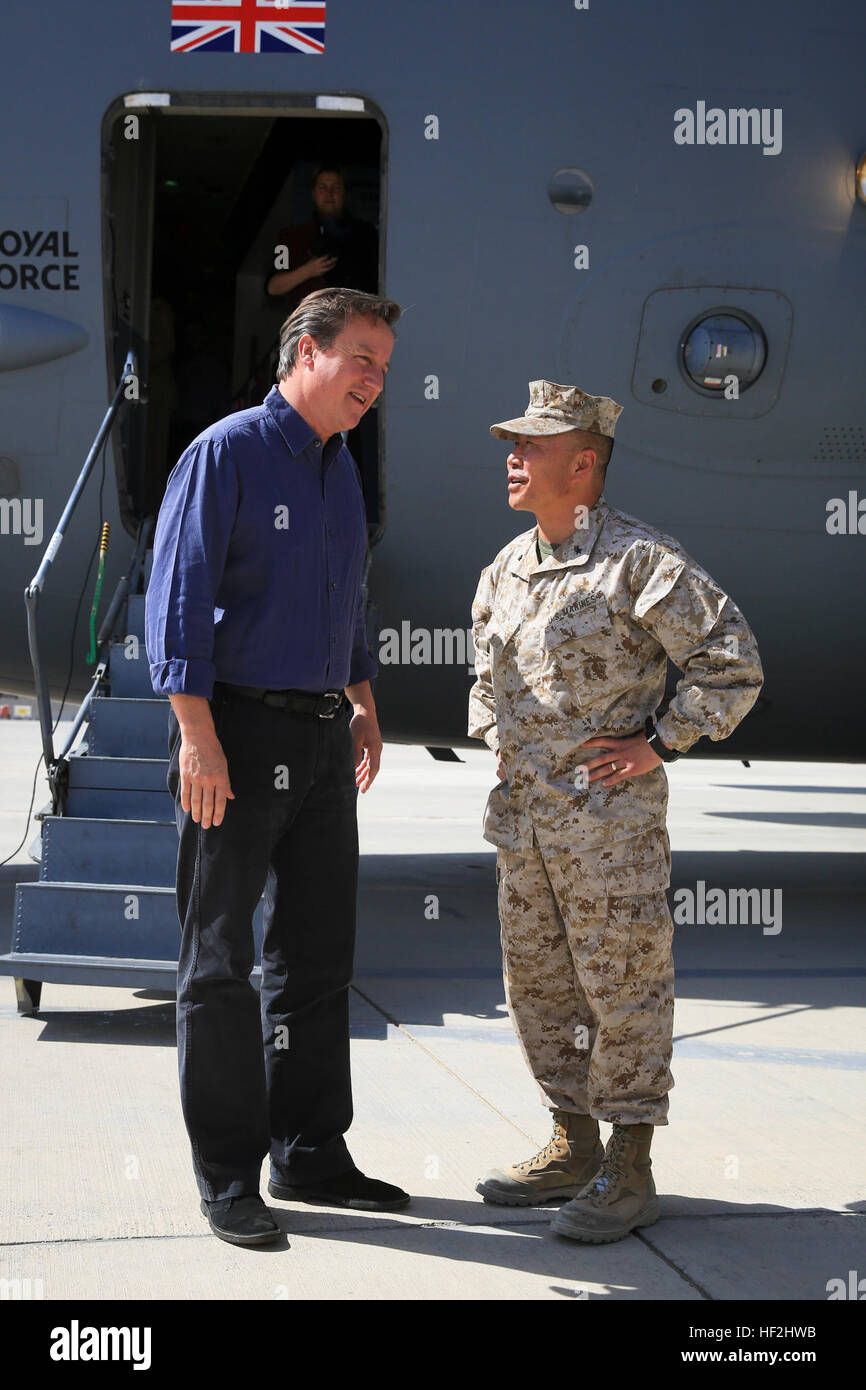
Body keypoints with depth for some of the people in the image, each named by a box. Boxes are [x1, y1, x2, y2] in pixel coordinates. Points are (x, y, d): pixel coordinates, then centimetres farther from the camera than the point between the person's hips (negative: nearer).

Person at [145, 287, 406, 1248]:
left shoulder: (340, 467, 15)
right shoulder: (226, 454, -9)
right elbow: (177, 601, -15)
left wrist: (361, 703, 21)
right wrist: (198, 737, -21)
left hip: (322, 742, 8)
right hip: (238, 733, -8)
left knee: (318, 954, 11)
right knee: (220, 962, 0)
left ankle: (310, 1156, 21)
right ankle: (227, 1177, 6)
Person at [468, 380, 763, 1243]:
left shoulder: (639, 562, -12)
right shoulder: (506, 570, 12)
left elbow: (732, 662, -11)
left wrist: (659, 743, -12)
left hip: (608, 820, -8)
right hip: (522, 815, 8)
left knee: (622, 989, -2)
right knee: (538, 985, 13)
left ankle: (629, 1173, 6)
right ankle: (574, 1148, 26)